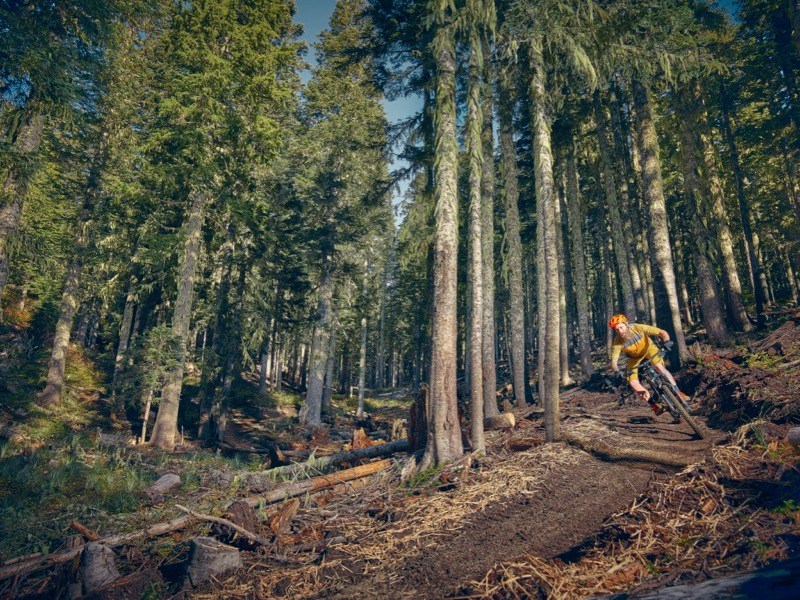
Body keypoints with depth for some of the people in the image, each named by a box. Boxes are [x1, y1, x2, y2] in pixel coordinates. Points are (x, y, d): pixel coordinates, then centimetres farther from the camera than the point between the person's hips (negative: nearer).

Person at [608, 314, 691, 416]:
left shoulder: (639, 328, -33)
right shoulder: (617, 342, -30)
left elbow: (662, 332, -31)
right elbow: (614, 361, -30)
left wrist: (667, 342, -51)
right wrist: (616, 371, -51)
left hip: (649, 349, -1)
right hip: (635, 357, 1)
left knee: (659, 367, -31)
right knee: (633, 382, -17)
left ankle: (678, 393, -15)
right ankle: (654, 405, -3)